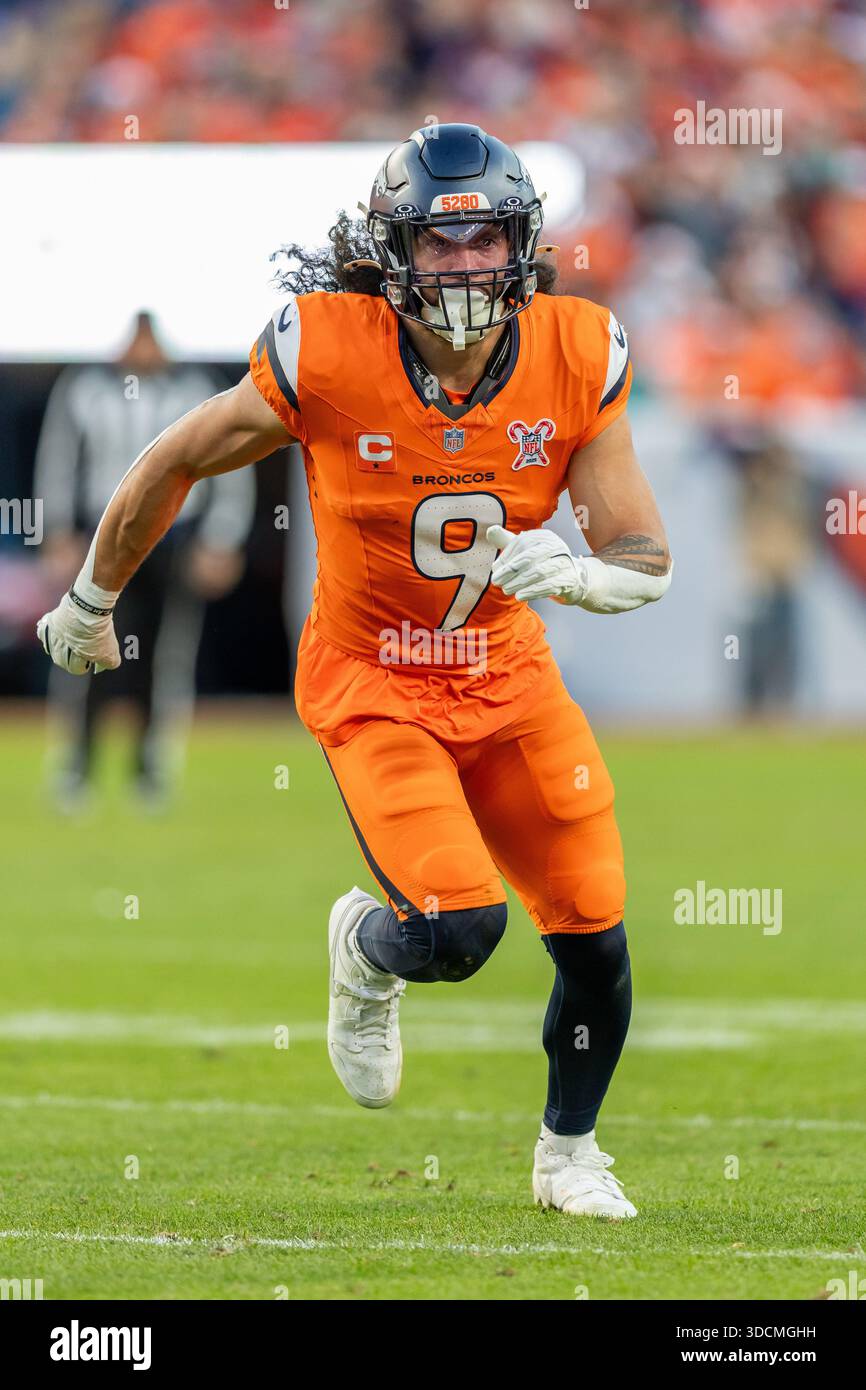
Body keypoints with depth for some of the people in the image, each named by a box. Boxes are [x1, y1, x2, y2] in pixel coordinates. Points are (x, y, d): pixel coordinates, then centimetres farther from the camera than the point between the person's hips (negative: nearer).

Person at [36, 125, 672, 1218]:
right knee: (458, 929, -20)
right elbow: (175, 464, -5)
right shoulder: (328, 356, -22)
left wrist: (573, 573, -32)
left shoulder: (576, 358, -13)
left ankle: (567, 1152, 32)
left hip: (509, 676, 4)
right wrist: (92, 601, 7)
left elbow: (648, 558, -9)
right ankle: (365, 953, 19)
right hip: (371, 684, -4)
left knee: (595, 940, 3)